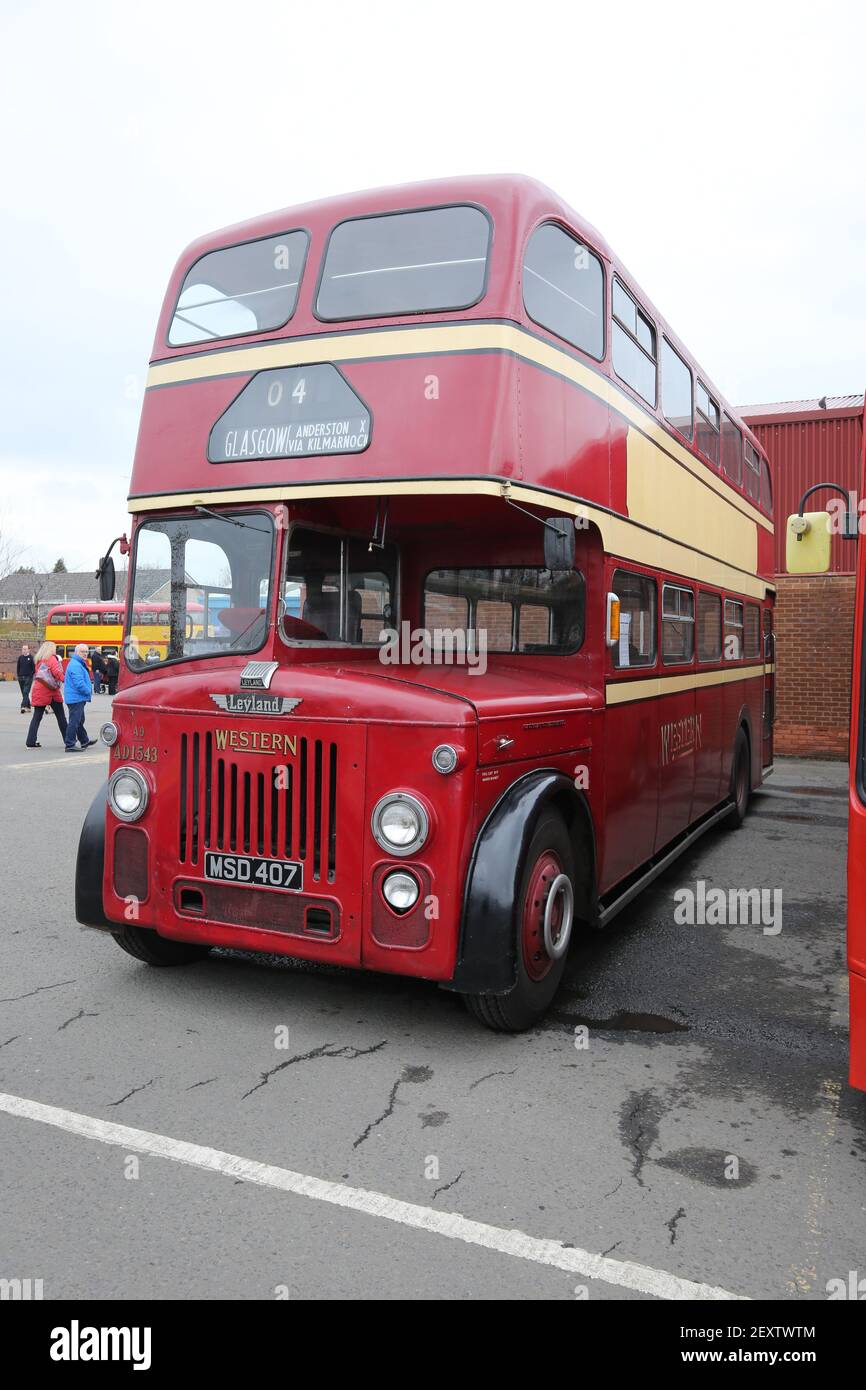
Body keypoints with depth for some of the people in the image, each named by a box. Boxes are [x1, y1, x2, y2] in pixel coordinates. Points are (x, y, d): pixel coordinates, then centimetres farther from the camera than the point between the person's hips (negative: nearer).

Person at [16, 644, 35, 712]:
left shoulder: (31, 658, -4)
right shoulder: (20, 658, 9)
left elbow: (34, 668, -4)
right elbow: (18, 667, 15)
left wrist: (31, 675, -8)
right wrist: (18, 675, 10)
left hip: (28, 678, -5)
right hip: (21, 678, 5)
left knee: (26, 692, -14)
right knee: (24, 693, 10)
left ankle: (23, 706, -21)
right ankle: (28, 707, 19)